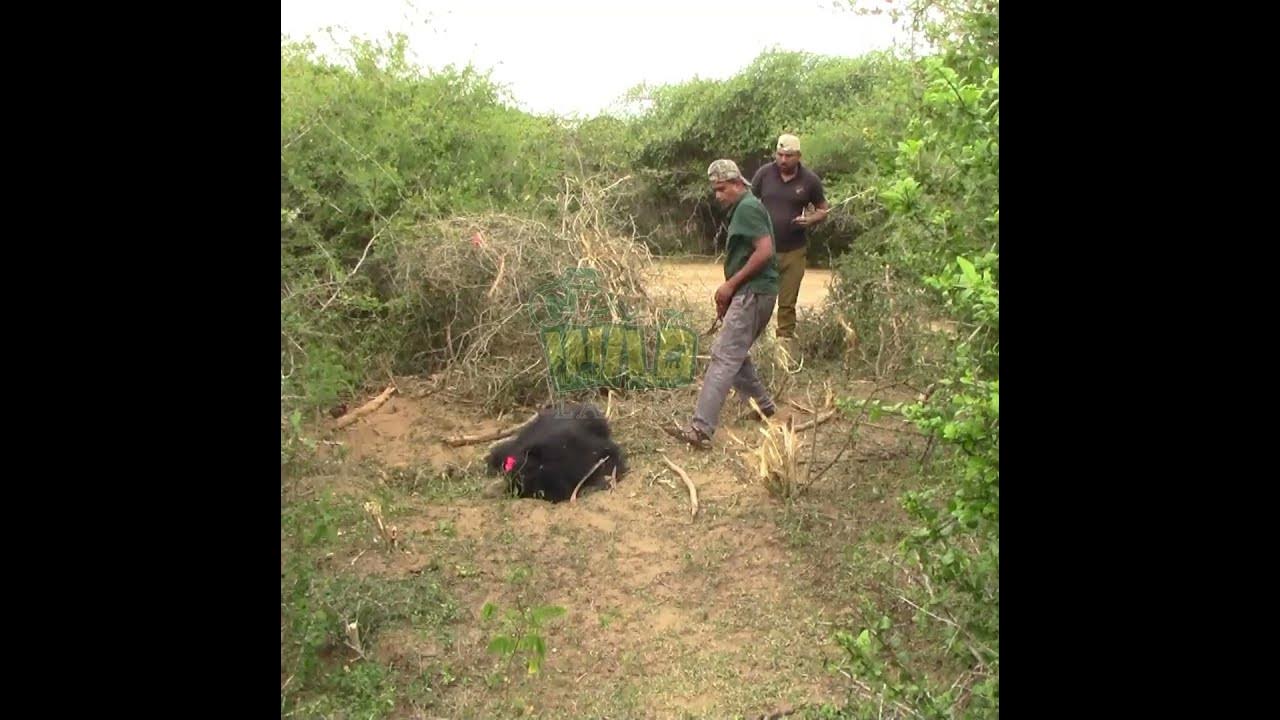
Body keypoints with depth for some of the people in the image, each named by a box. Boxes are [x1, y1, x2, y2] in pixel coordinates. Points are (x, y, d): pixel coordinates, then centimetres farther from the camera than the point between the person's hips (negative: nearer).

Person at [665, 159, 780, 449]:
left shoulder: (747, 207, -10)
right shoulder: (743, 209, 21)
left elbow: (765, 251, -21)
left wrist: (731, 284, -16)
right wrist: (727, 294, 11)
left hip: (753, 293, -10)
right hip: (752, 293, 10)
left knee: (724, 358, -14)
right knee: (734, 353, 20)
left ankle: (701, 429, -18)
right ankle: (763, 404, 32)